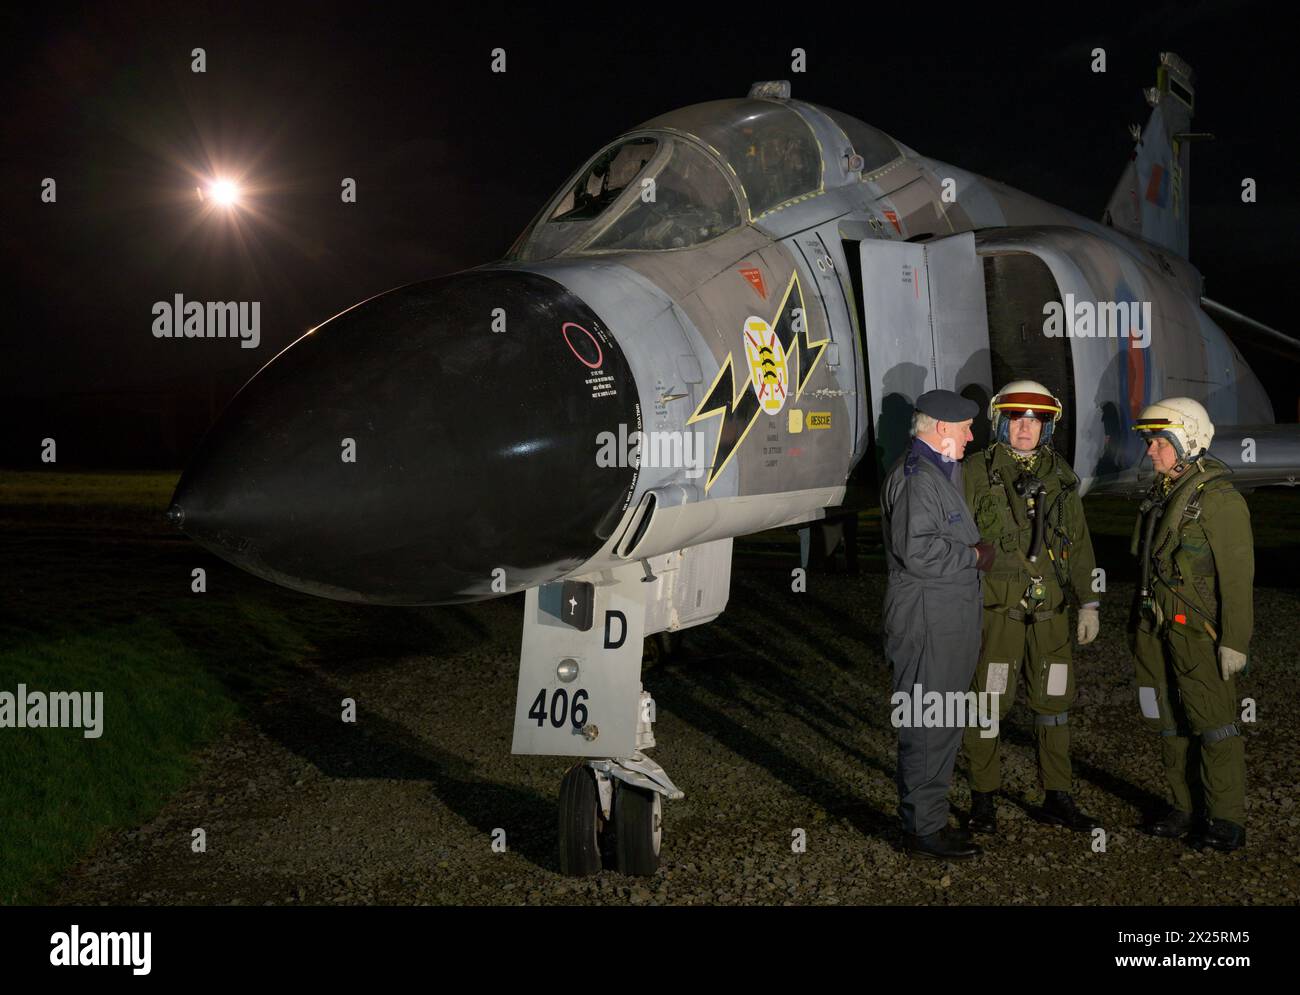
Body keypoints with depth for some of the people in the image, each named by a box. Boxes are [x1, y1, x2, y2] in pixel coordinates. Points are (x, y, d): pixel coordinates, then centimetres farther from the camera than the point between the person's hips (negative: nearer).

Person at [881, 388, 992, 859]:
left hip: (950, 622, 11)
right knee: (928, 727, -5)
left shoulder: (941, 472, 19)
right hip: (927, 625, -11)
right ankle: (923, 828, 2)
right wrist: (973, 556, -14)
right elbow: (917, 550, -27)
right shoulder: (916, 477, -17)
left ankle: (923, 815, 25)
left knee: (942, 724, 16)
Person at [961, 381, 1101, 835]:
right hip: (995, 607, -4)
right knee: (988, 703, -1)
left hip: (1049, 610, 4)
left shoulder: (1060, 476, 11)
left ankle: (1057, 799, 20)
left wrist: (1088, 602, 9)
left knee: (1054, 702, 9)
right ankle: (983, 800, 11)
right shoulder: (977, 472, -2)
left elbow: (1079, 544, 15)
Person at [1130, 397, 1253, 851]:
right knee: (1170, 721, 13)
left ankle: (1227, 821, 3)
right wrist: (1141, 625, 21)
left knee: (1212, 722, -4)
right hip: (1159, 629, 9)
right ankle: (1184, 809, 23)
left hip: (1199, 631, -8)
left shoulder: (1218, 498, -13)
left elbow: (1238, 575, -15)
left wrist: (1235, 641, -18)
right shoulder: (1162, 493, 13)